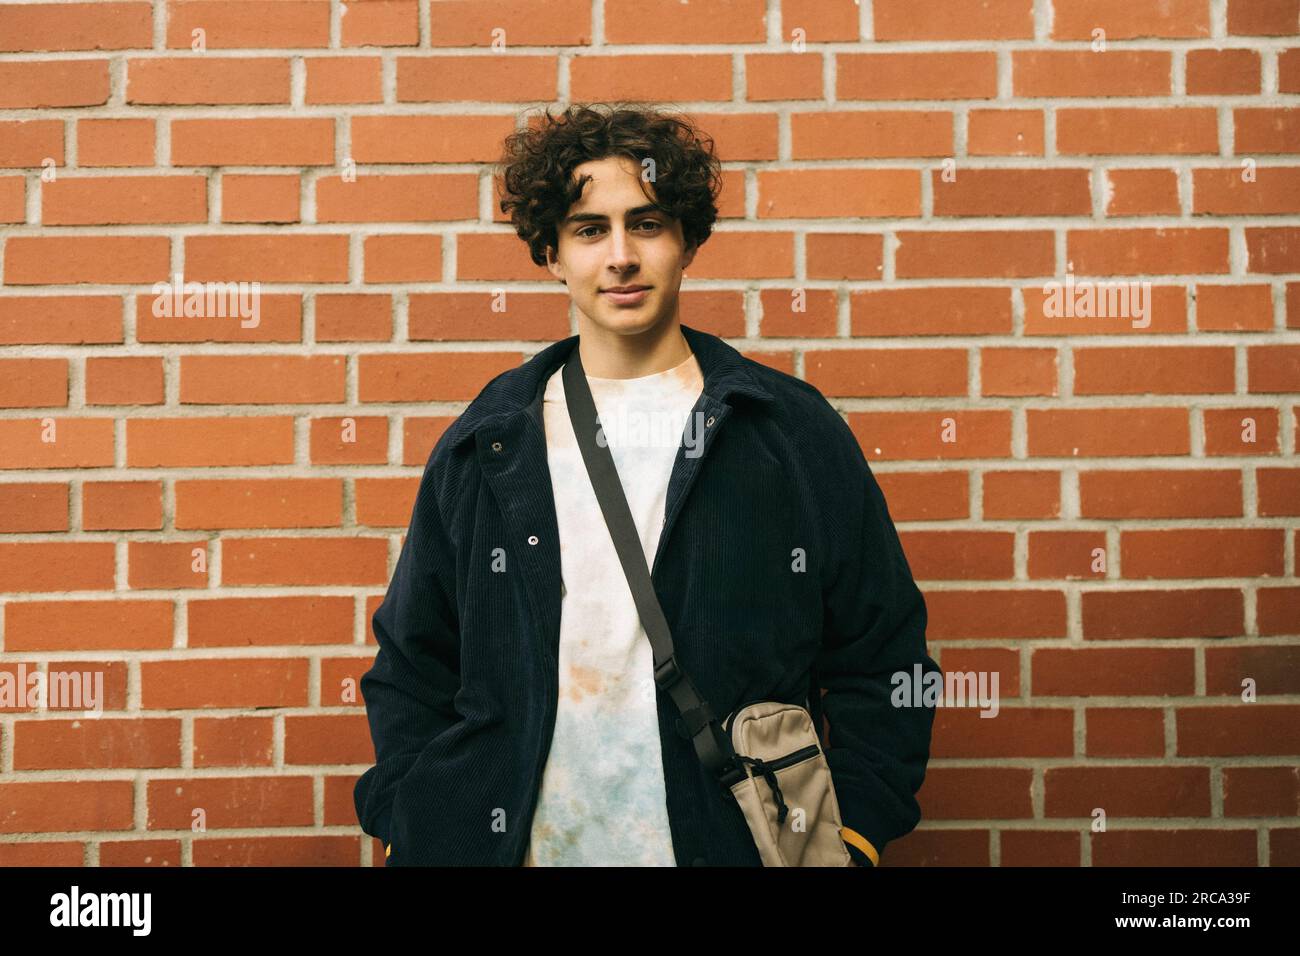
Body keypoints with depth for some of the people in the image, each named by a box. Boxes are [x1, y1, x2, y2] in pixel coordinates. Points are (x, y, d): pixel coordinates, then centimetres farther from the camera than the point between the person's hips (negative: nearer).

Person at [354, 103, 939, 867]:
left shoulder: (794, 431, -2)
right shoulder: (483, 447, 3)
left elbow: (881, 662, 1)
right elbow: (412, 666, 9)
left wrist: (849, 839, -8)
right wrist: (409, 831, -2)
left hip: (732, 842, -1)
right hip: (514, 842, 2)